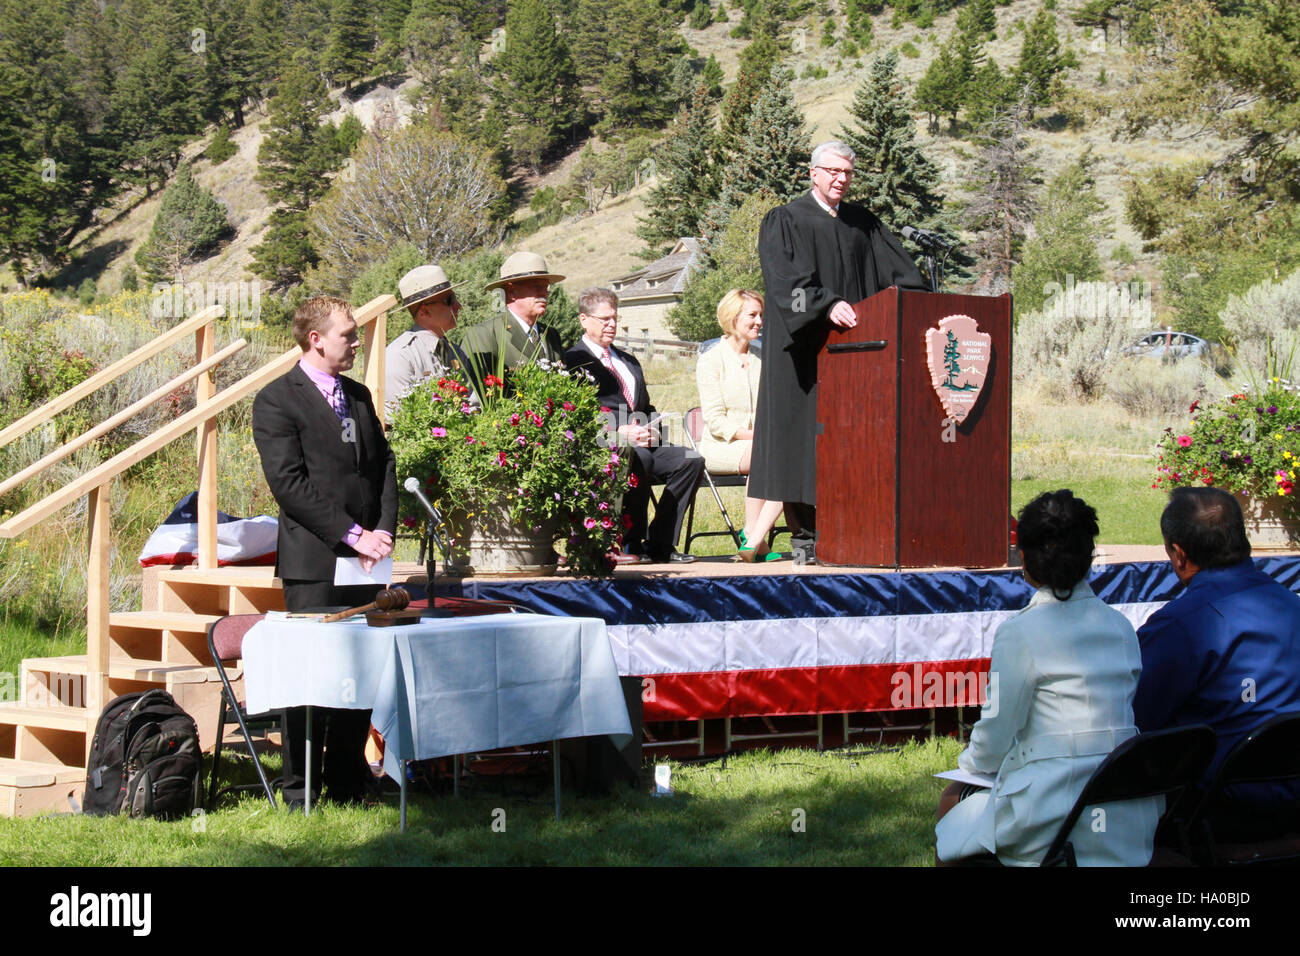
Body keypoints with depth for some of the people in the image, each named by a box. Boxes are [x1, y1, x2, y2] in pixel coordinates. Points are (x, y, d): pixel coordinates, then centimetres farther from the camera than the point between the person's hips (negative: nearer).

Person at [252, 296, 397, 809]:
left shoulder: (359, 395, 17)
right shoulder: (276, 401, -5)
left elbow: (385, 466, 16)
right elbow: (289, 482, -13)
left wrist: (383, 531, -1)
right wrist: (352, 535, -15)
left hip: (365, 560, 6)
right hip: (313, 561, -6)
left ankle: (348, 786, 14)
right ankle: (299, 794, 2)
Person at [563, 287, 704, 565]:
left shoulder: (628, 361, 28)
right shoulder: (573, 361, 2)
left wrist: (651, 427, 3)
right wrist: (622, 433, -19)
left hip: (643, 441, 7)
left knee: (691, 460, -16)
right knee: (639, 458, -37)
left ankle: (659, 543, -15)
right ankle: (629, 545, -26)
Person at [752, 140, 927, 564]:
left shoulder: (863, 224, 17)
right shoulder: (784, 222, 1)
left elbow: (900, 274, 9)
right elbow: (786, 279, -13)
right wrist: (827, 305, -28)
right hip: (806, 350, -4)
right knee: (803, 440, -6)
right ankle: (805, 536, -2)